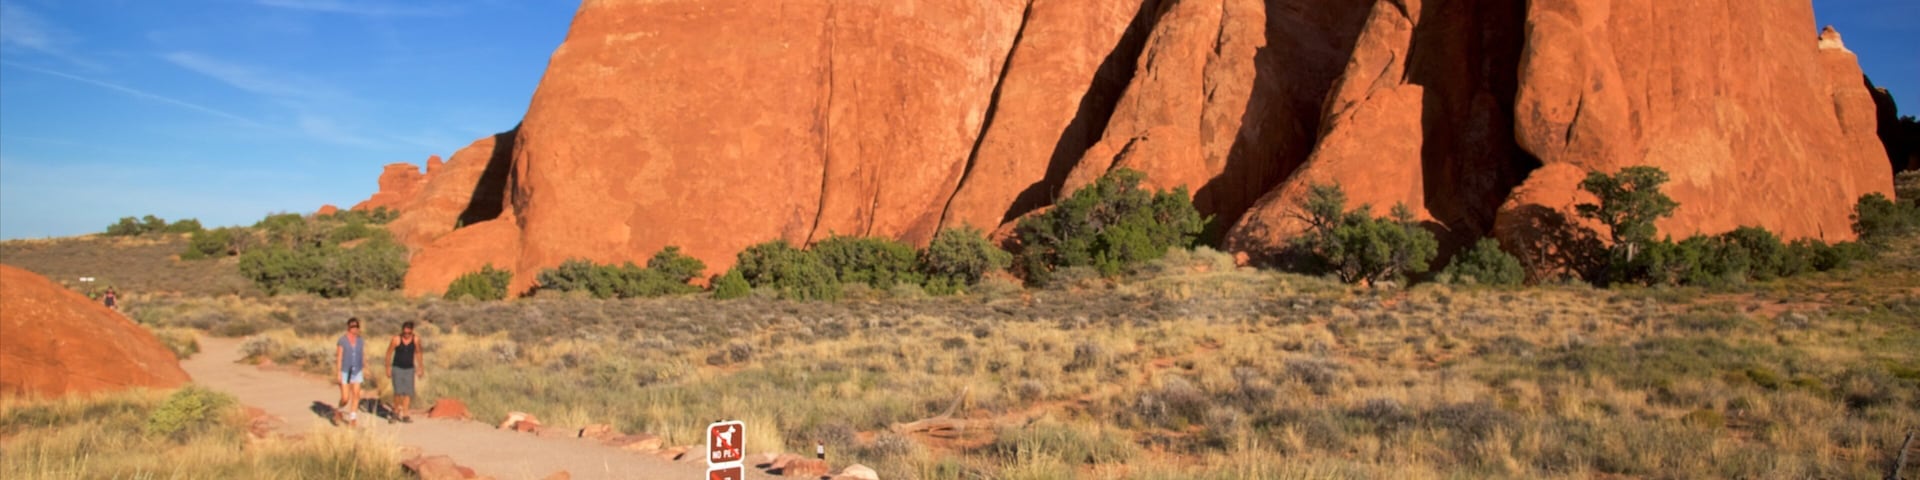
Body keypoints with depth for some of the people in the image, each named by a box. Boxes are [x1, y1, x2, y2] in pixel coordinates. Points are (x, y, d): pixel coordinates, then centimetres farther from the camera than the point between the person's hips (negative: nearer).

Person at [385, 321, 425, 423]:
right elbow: (389, 353, -3)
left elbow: (418, 353, 8)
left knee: (408, 392, -2)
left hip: (409, 369, 2)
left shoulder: (416, 339, -6)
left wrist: (421, 368, 9)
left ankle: (405, 415, 2)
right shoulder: (396, 339, -13)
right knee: (398, 391, -11)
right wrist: (388, 368, -3)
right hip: (397, 368, -2)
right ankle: (396, 411, 10)